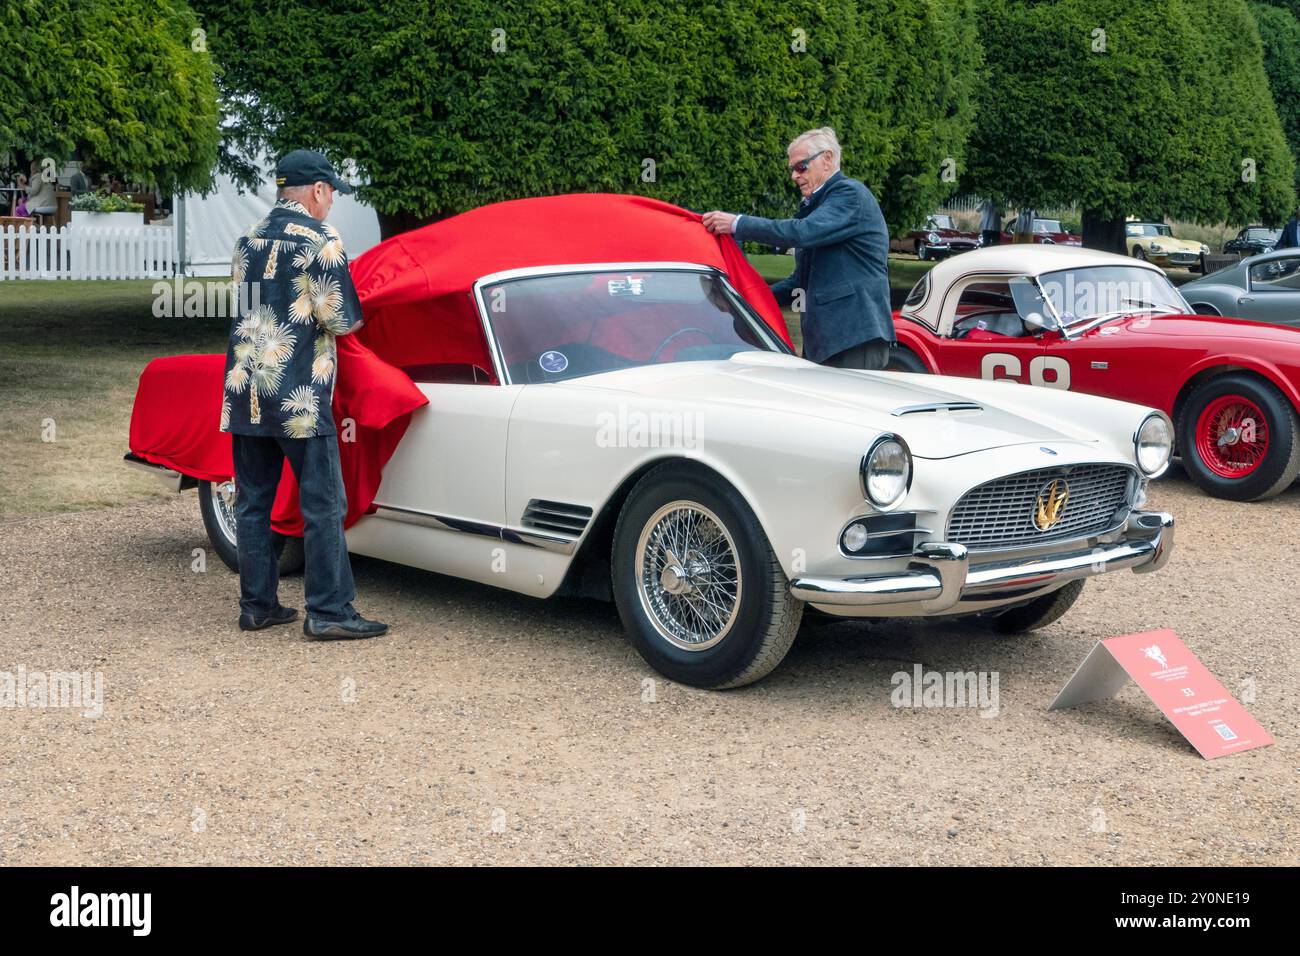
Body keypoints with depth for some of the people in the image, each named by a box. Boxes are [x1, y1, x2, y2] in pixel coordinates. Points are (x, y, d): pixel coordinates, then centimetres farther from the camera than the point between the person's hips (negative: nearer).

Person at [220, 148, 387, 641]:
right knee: (323, 505, -1)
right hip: (298, 398, -7)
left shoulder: (248, 240, 13)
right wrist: (346, 315, 11)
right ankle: (328, 611, -1)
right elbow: (341, 319, -11)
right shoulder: (320, 240, -8)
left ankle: (257, 605, 16)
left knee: (252, 503, 11)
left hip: (243, 393, 7)